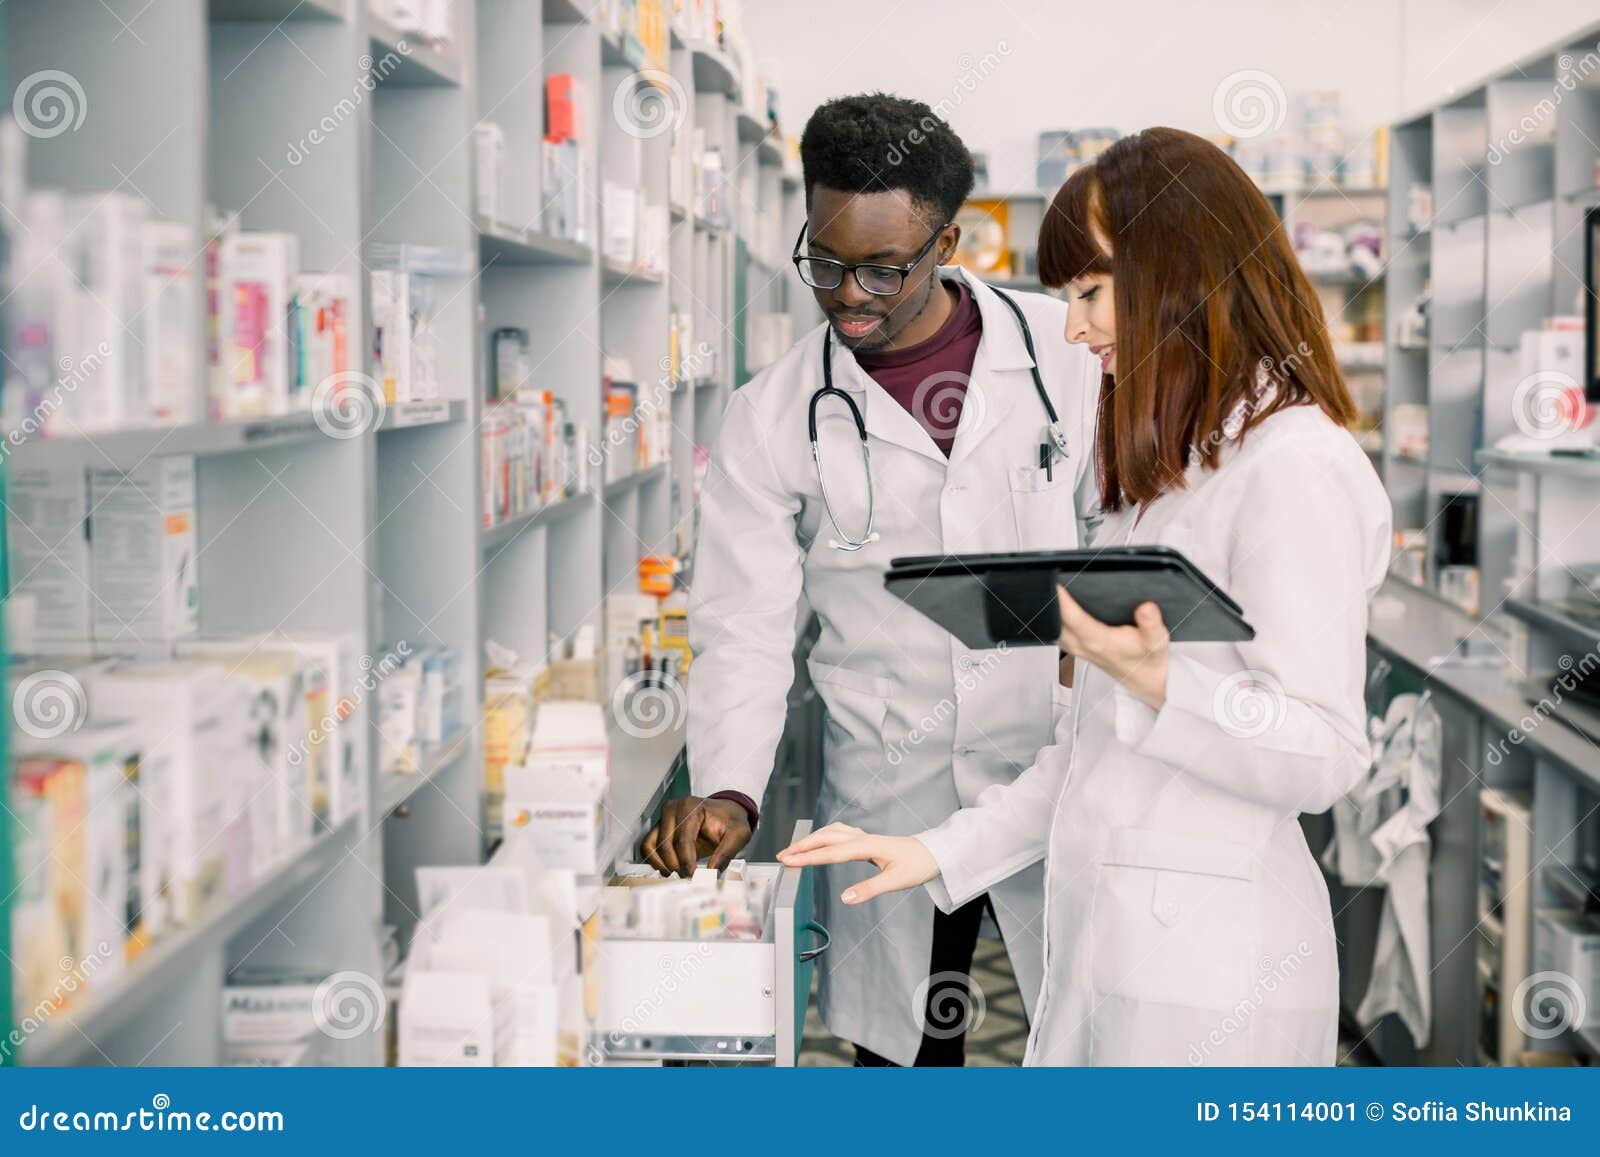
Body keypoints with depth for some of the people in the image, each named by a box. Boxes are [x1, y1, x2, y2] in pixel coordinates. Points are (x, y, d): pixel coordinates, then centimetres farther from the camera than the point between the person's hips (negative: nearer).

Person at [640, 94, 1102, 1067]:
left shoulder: (1068, 352, -1)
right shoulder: (770, 421, -1)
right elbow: (744, 632, -2)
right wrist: (728, 792, -18)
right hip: (887, 803, 1)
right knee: (902, 1050, 10)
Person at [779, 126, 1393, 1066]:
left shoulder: (1298, 465, -11)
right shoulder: (1172, 469, 19)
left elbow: (1323, 756, -16)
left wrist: (1156, 682, -30)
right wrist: (941, 852, 13)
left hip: (1210, 966, -9)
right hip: (1108, 936, 9)